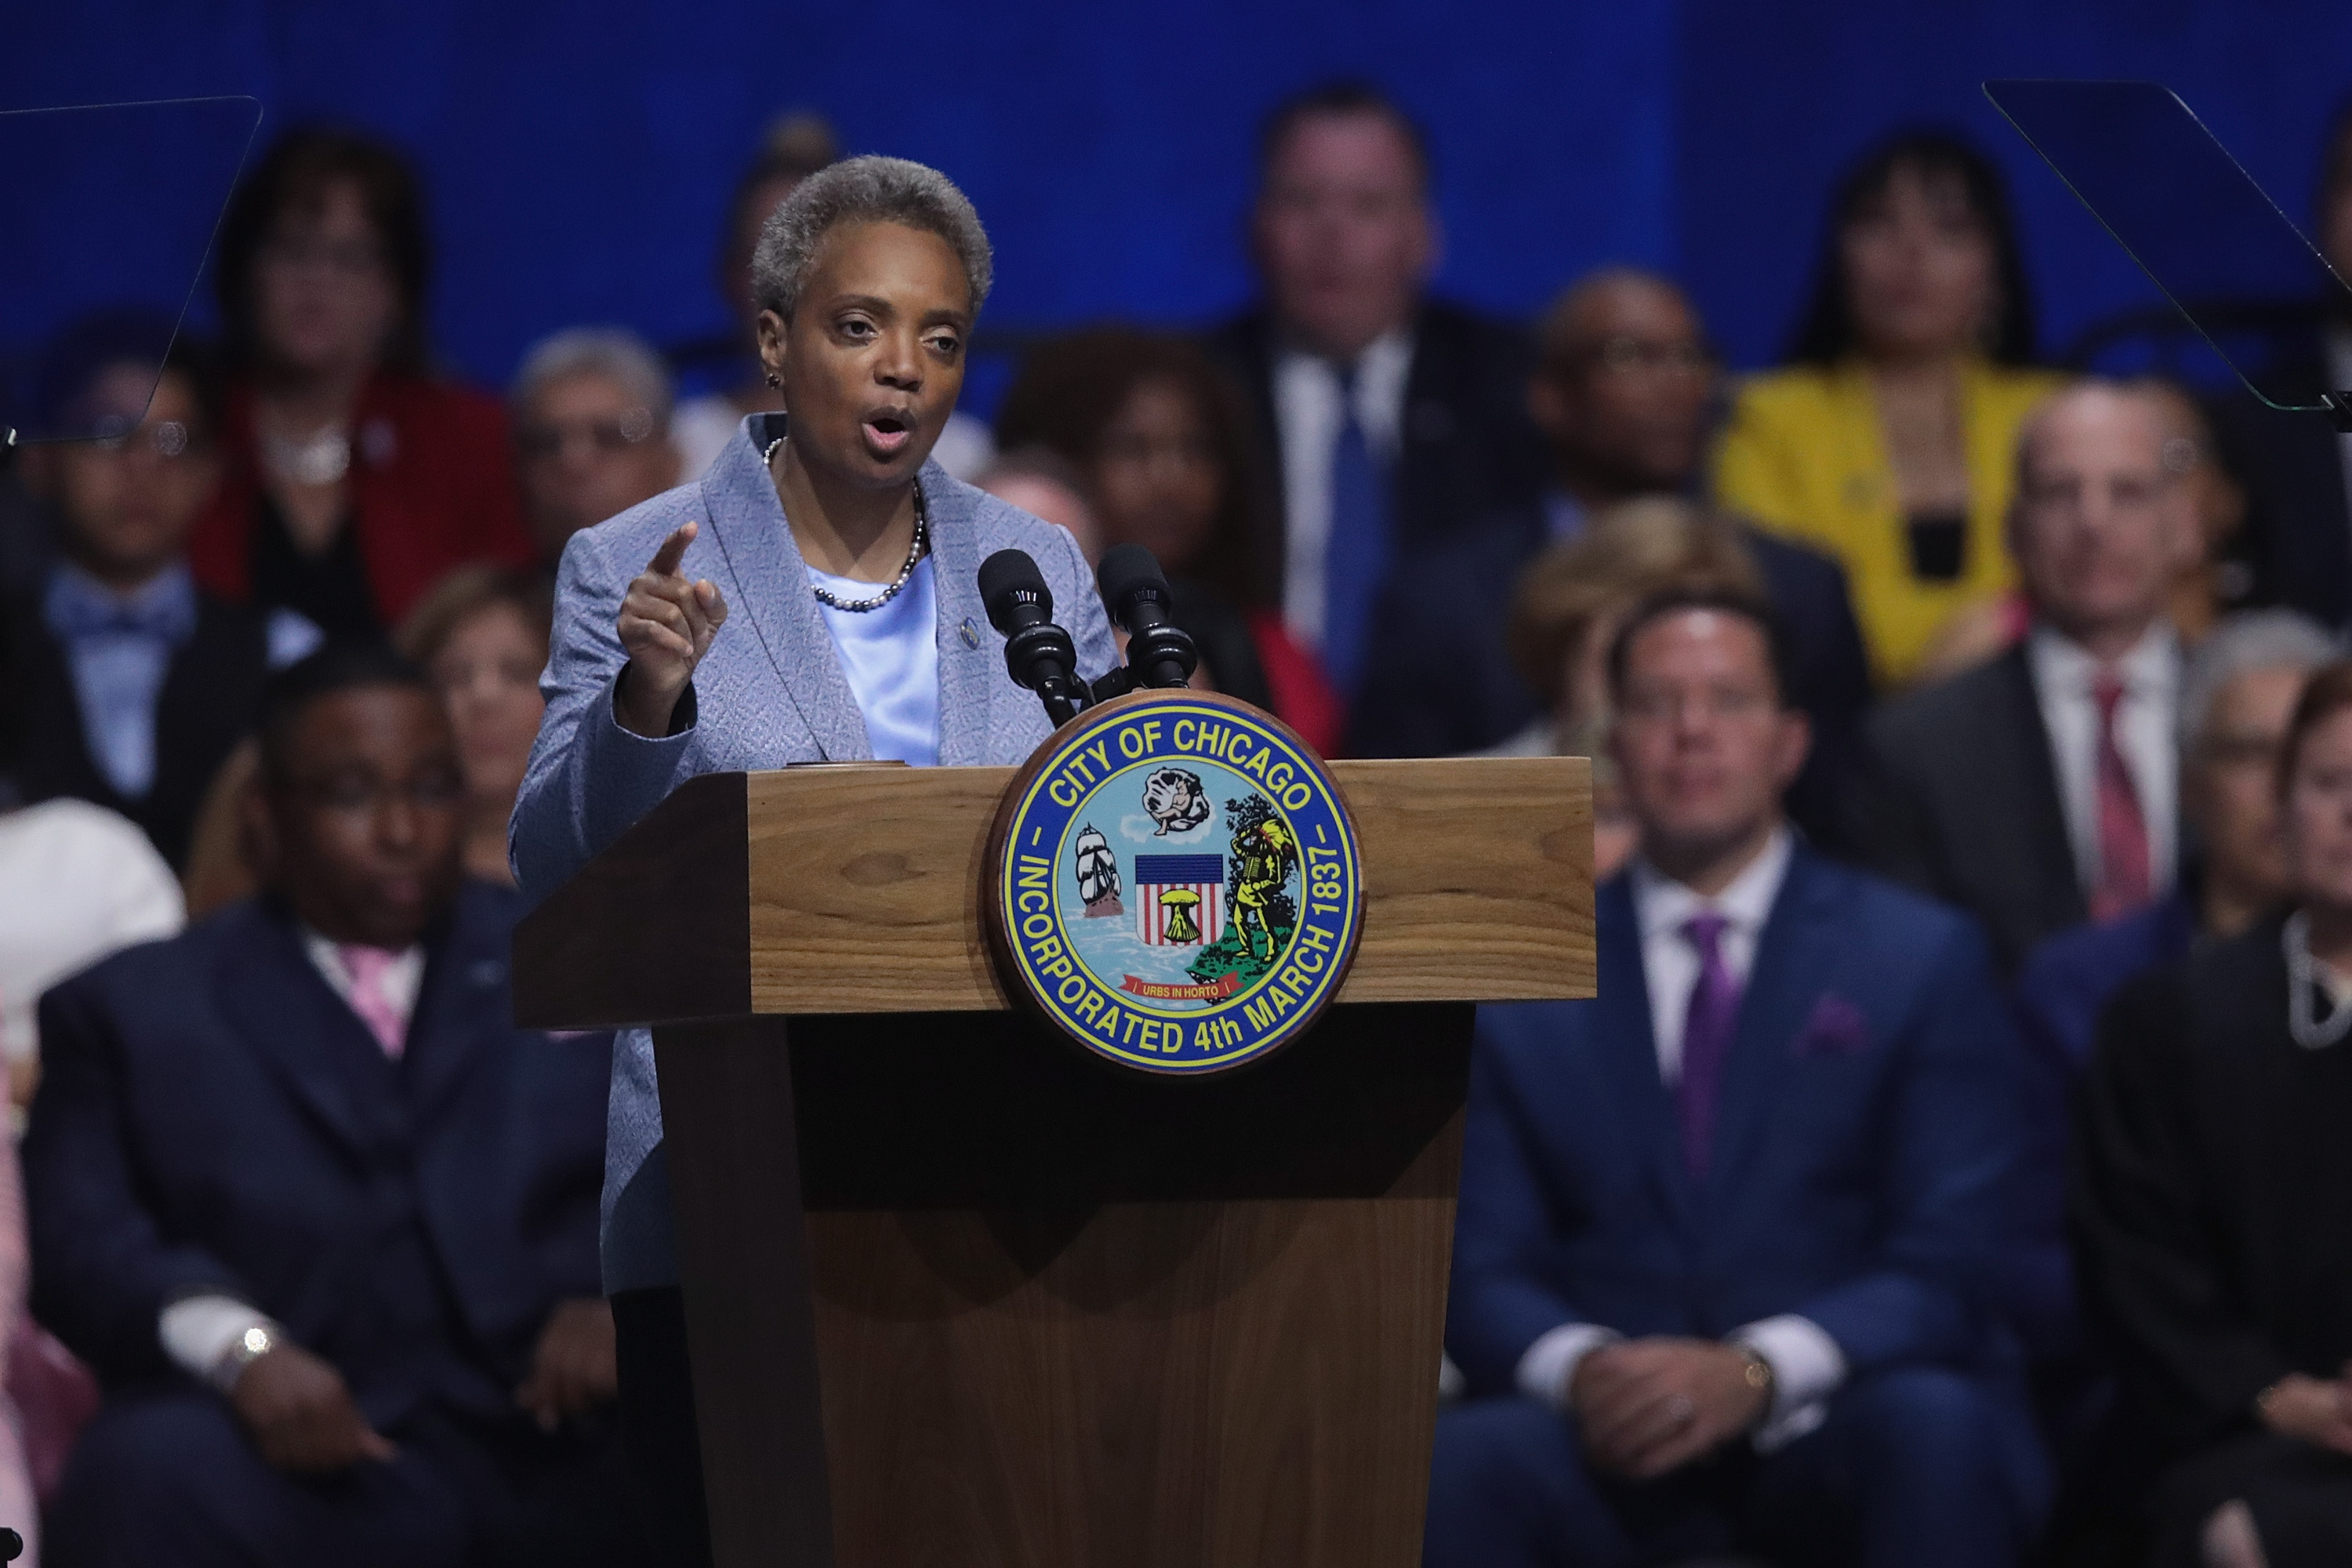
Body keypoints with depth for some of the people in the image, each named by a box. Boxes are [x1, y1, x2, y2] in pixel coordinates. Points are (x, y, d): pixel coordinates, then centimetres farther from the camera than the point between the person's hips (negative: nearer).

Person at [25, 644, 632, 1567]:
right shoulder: (135, 1007, 19)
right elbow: (81, 1245, 4)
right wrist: (236, 1345, -19)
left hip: (570, 1450, 1)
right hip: (320, 1455, 0)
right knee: (154, 1474, -35)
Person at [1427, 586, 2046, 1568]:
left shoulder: (1923, 961, 10)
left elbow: (1948, 1260, 0)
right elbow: (1486, 1272, 7)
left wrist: (1759, 1372, -18)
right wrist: (1579, 1369, -16)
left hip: (1838, 1429, 0)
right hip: (1614, 1439, 0)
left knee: (1934, 1430, -36)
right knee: (1450, 1465, -33)